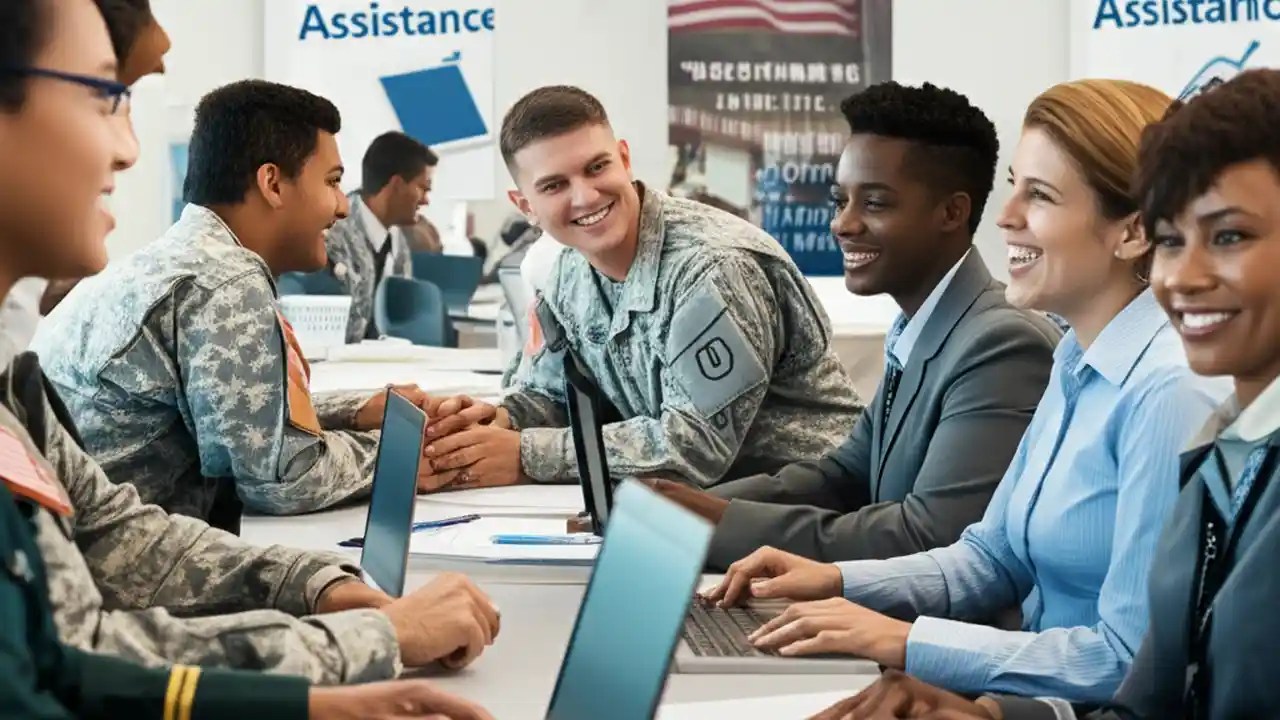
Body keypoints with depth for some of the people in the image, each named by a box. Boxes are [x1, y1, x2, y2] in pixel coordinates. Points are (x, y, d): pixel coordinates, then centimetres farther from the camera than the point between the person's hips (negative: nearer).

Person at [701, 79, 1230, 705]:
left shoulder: (1171, 392, -21)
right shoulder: (1078, 361, 9)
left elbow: (1133, 659, -23)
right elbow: (994, 555, 15)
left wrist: (908, 642, -22)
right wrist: (837, 580, 1)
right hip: (1041, 690, 8)